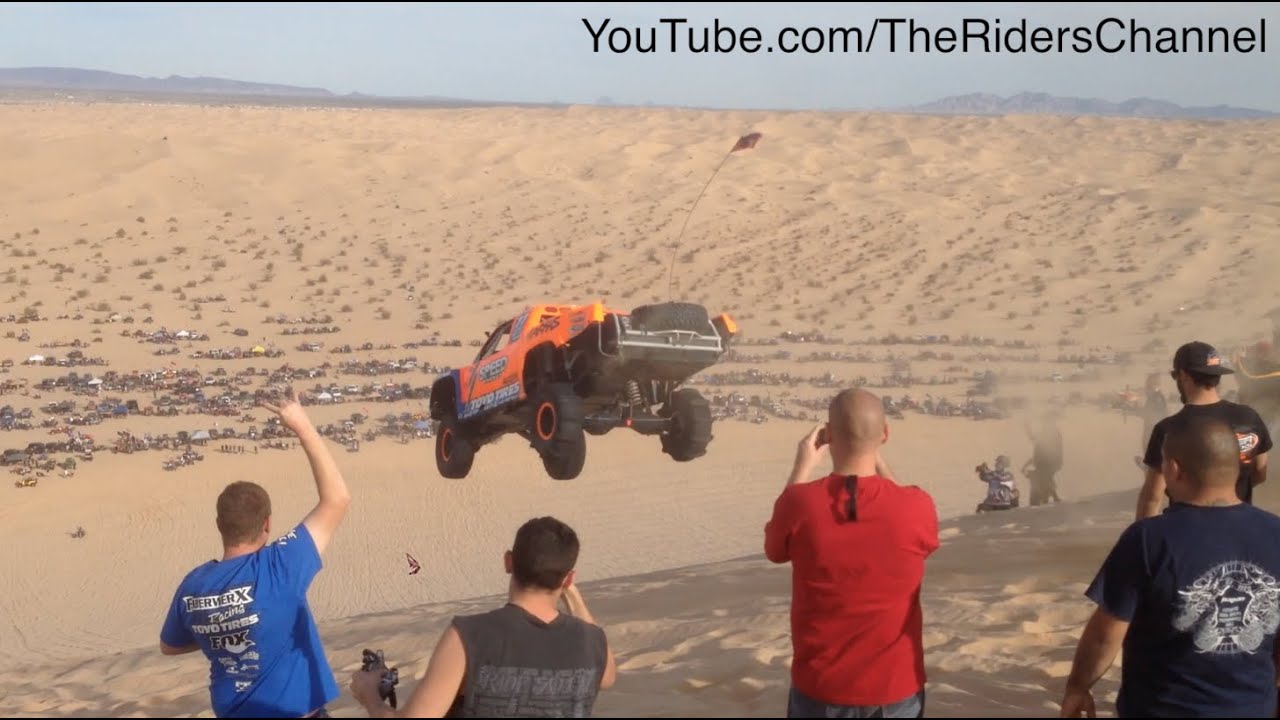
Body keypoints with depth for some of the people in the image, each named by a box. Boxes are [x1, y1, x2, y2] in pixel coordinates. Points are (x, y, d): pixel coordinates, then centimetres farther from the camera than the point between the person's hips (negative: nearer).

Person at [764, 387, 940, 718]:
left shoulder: (799, 503, -16)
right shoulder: (916, 508, -14)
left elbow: (774, 550, 7)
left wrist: (802, 466, 9)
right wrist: (878, 459, 14)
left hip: (819, 690, 0)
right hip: (896, 691, 0)